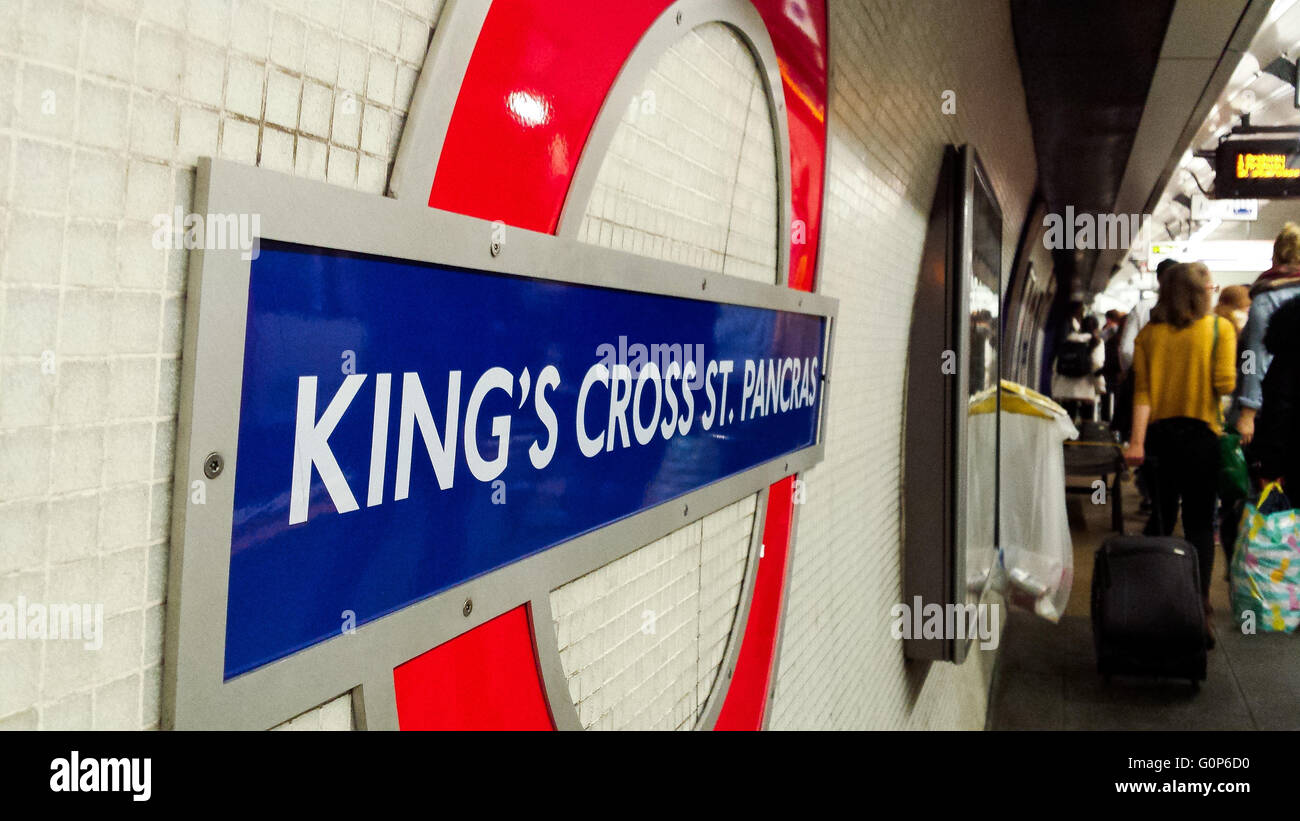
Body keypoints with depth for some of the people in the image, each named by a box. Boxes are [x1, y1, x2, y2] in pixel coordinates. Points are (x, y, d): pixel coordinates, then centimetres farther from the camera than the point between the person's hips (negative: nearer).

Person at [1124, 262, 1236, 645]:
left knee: (1160, 518, 14)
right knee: (1199, 523, 2)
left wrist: (1137, 441, -7)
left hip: (1159, 433, 3)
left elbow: (1142, 391, -3)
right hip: (1200, 434, -3)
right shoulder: (1220, 328, -5)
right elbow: (1225, 383, -13)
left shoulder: (1149, 334, 2)